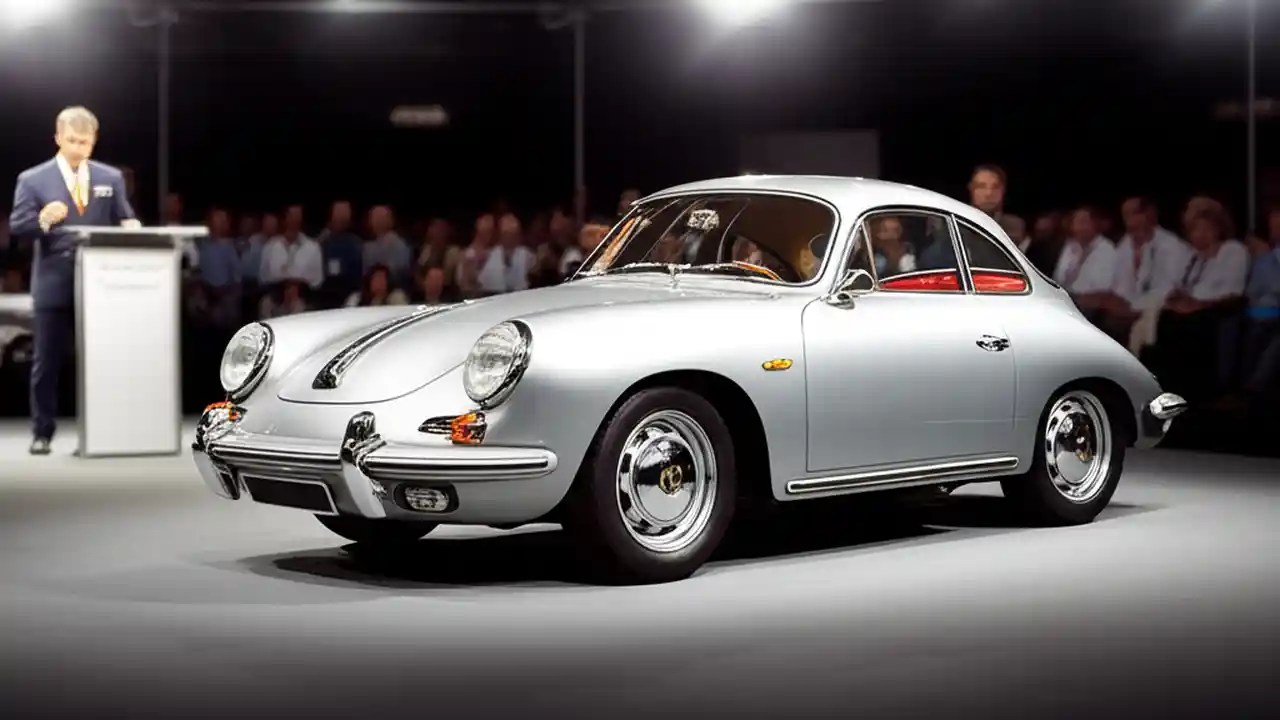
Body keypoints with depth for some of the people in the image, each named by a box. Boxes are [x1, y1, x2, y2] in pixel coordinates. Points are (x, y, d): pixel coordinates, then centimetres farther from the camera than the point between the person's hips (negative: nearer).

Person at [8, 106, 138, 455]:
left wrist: (131, 227, -14)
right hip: (54, 284, -2)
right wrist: (43, 220, -24)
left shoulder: (111, 177, 9)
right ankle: (42, 433, 11)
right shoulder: (33, 179, 1)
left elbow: (124, 220, 9)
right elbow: (17, 227, -4)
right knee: (47, 362, 3)